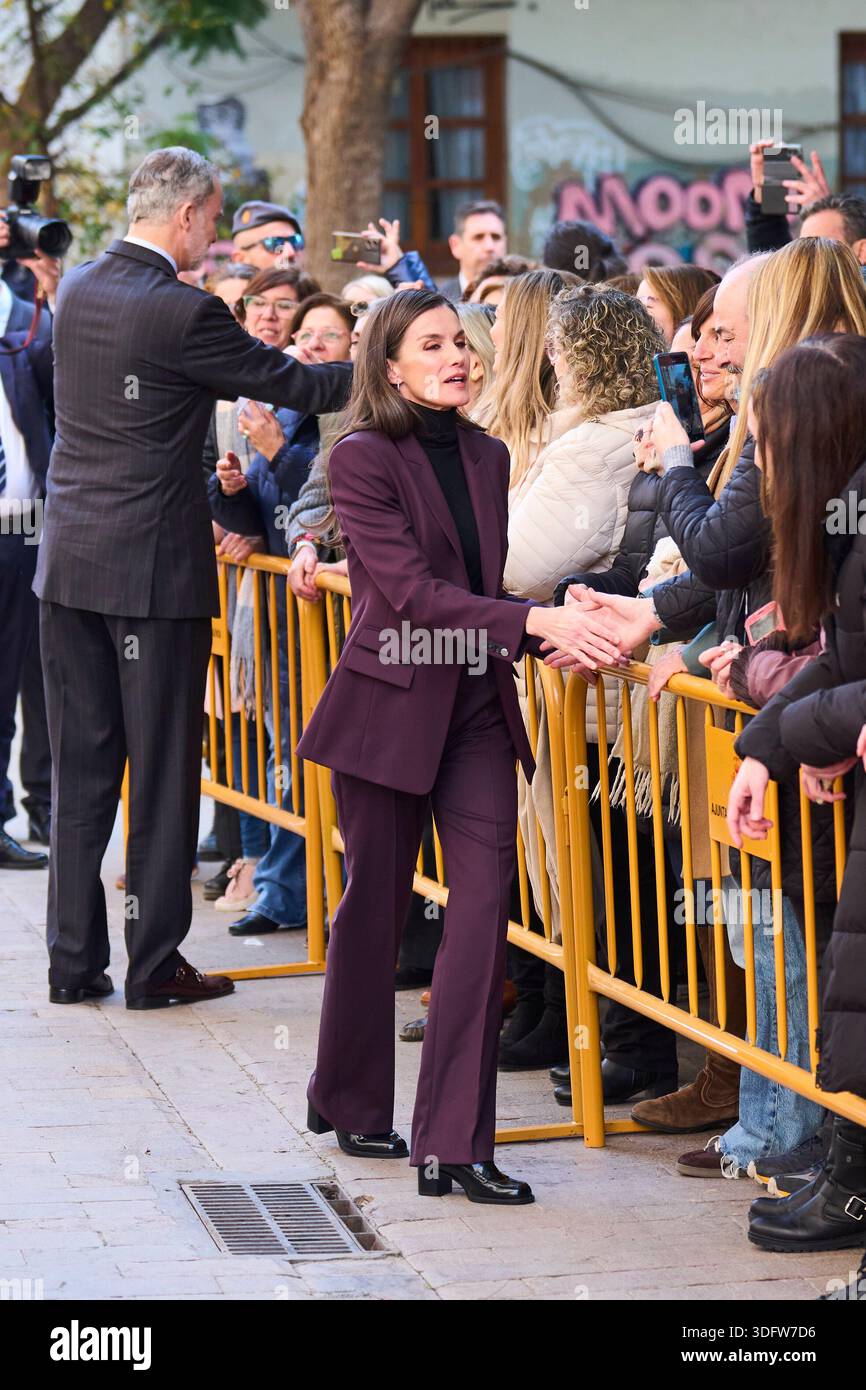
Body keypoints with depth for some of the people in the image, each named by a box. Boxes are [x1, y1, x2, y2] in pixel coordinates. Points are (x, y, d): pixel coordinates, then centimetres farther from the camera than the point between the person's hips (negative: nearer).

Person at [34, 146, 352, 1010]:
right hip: (152, 566, -7)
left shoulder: (75, 292, 7)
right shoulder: (182, 314, -16)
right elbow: (296, 386, -8)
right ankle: (155, 964, 6)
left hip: (69, 561, 7)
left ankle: (74, 961, 13)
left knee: (80, 768, 10)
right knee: (161, 769, 2)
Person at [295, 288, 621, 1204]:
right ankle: (351, 1101, 31)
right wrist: (535, 622, -28)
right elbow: (413, 593, -19)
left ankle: (453, 1142, -7)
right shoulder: (362, 458, -10)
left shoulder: (486, 456, 10)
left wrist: (553, 632, -2)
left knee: (485, 900, -8)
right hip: (390, 705, -5)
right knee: (376, 905, 8)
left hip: (478, 708, 5)